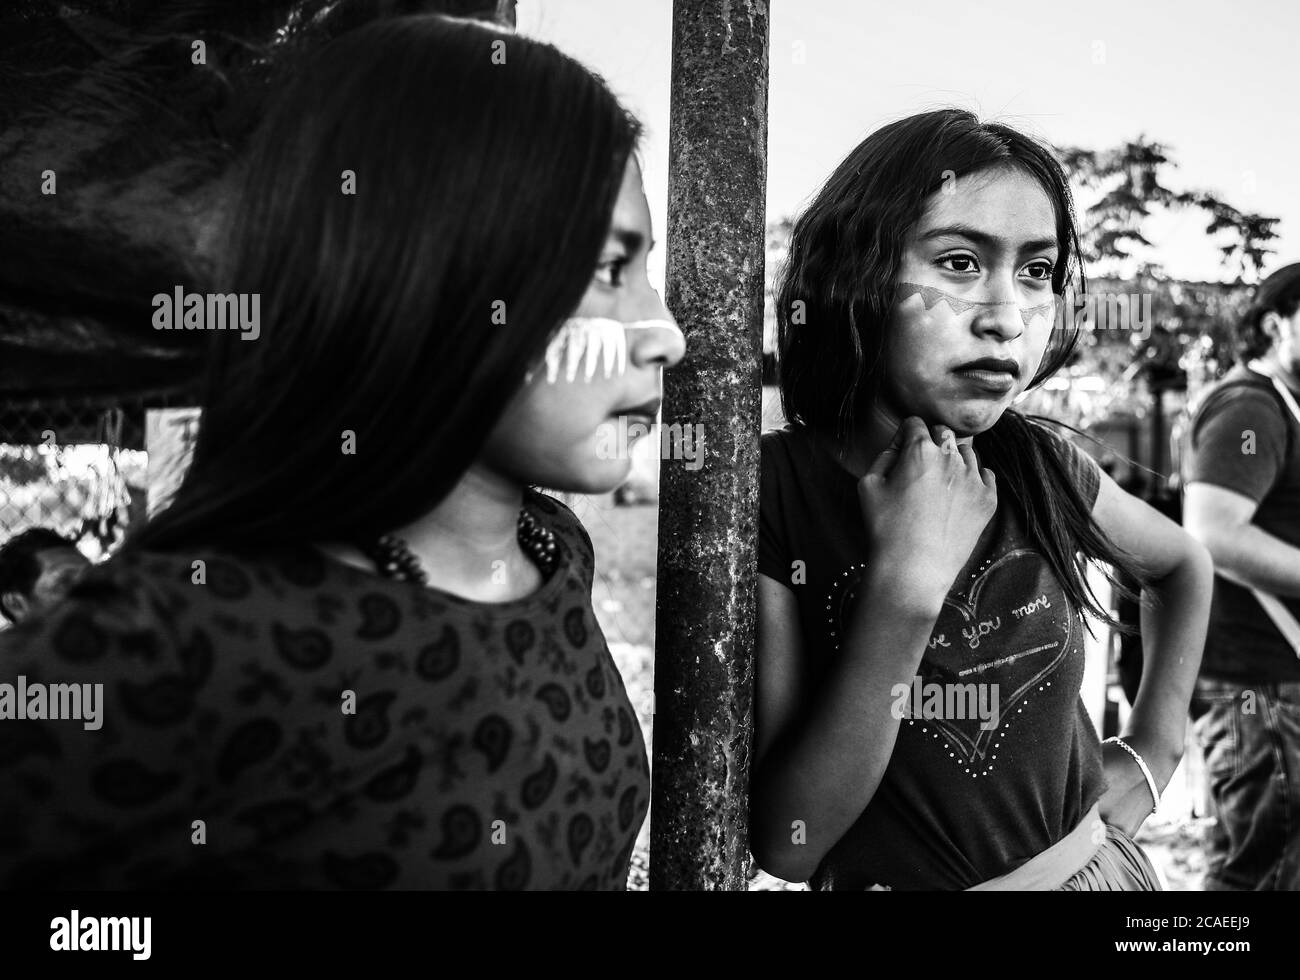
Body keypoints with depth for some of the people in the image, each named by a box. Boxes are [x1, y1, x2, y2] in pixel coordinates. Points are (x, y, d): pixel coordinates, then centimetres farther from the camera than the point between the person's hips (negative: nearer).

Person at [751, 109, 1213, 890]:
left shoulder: (1039, 466, -10)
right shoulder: (764, 493, -21)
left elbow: (1185, 566, 12)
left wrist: (1154, 750, 4)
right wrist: (904, 585, -31)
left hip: (1094, 866, 4)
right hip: (886, 874, -3)